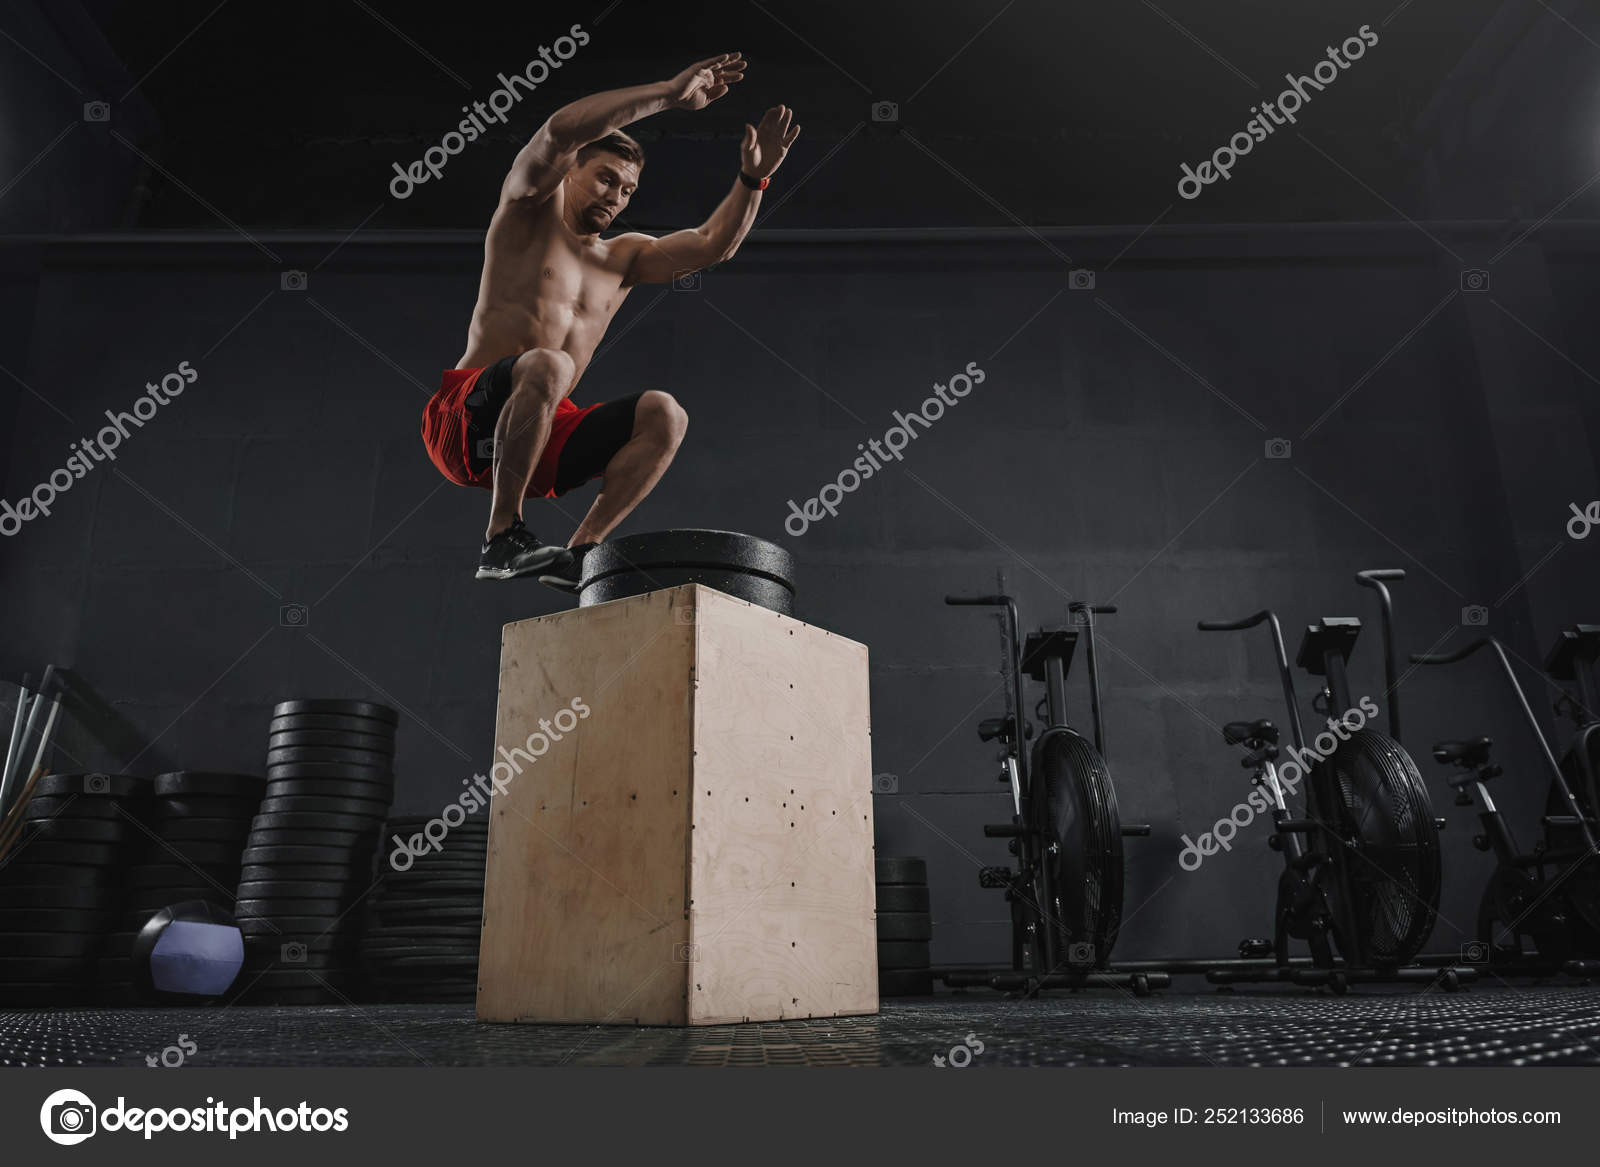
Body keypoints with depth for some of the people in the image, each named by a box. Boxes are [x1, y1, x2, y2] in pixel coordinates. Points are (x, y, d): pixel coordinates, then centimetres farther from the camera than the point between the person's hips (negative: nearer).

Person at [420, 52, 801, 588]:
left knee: (664, 415, -15)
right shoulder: (532, 208, 6)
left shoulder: (622, 257, 21)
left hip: (545, 436, 5)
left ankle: (580, 552, -18)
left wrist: (752, 179, -7)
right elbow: (558, 132, -14)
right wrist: (667, 94, -15)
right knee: (547, 366, -36)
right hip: (467, 419, -5)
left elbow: (710, 245, 9)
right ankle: (502, 537, -26)